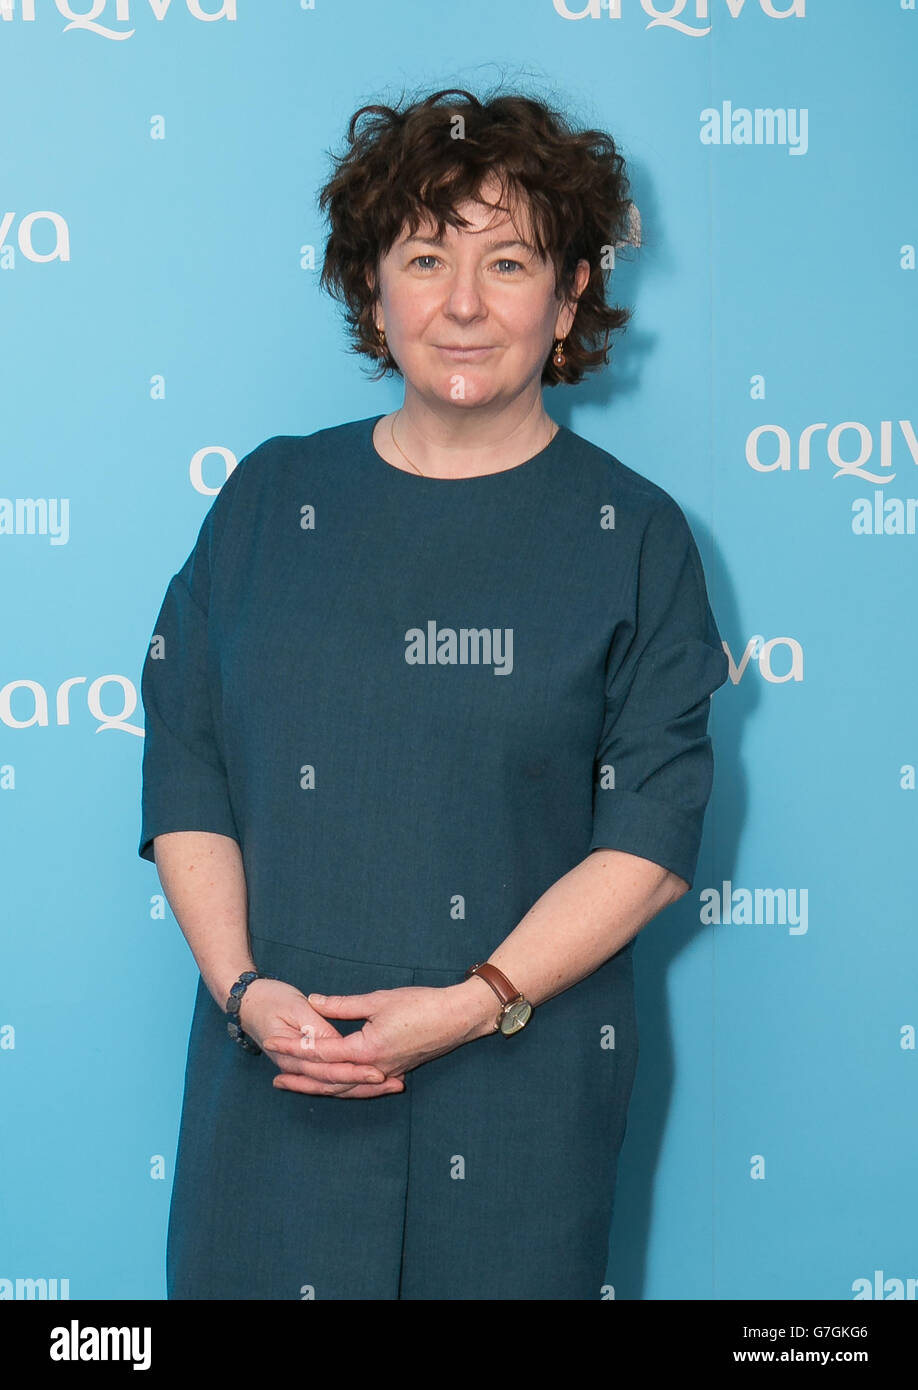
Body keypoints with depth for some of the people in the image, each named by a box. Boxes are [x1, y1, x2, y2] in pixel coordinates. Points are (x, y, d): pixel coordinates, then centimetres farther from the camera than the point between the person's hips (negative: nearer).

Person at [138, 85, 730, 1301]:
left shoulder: (632, 534, -1)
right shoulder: (270, 498, 6)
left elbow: (654, 831, -6)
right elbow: (187, 769, 4)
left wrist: (478, 1002, -15)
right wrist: (245, 987, -9)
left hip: (519, 1091, -1)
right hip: (277, 1073, 2)